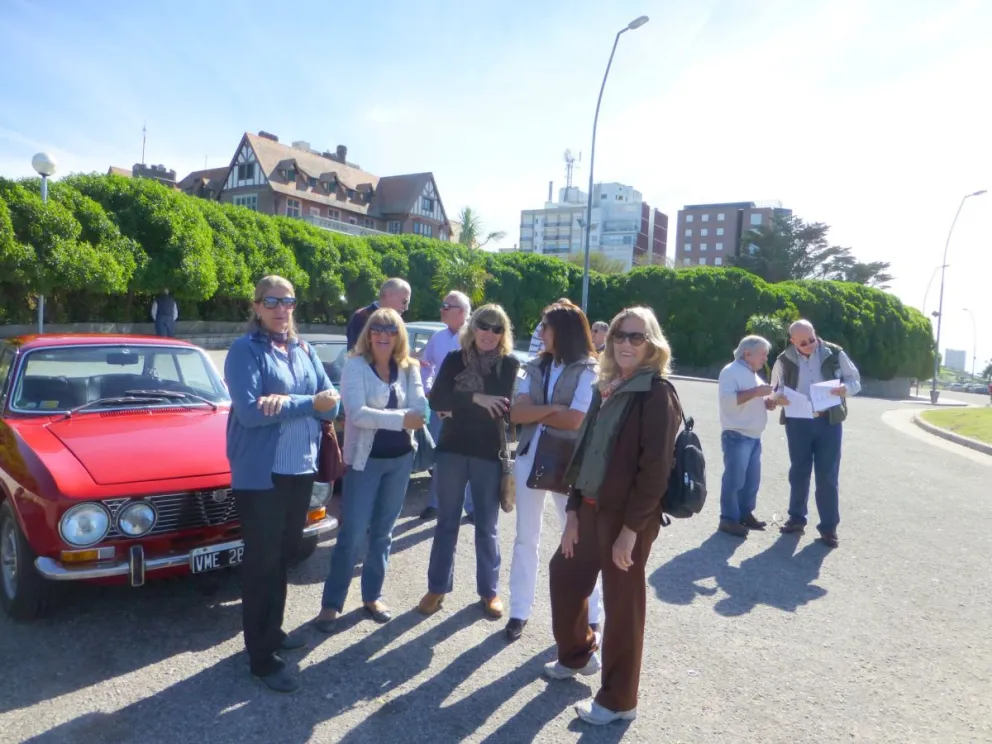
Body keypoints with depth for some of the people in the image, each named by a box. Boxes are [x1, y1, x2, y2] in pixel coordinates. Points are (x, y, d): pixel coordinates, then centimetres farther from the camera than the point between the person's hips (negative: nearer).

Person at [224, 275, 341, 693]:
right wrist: (308, 403, -17)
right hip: (261, 474, -6)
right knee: (262, 562, 4)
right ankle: (261, 657, 16)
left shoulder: (304, 351, 8)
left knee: (284, 556, 19)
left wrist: (287, 401, -20)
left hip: (301, 469, 6)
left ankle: (272, 630, 37)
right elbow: (249, 411, -22)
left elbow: (331, 404, -2)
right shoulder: (245, 350, -9)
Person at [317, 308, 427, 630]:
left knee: (383, 532, 14)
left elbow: (420, 411, -9)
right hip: (365, 460, -4)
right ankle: (331, 603, 13)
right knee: (352, 534, -1)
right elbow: (357, 414, -21)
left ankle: (372, 596, 28)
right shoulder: (355, 366, -9)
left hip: (401, 459, 4)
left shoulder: (409, 368, 3)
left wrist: (377, 416, -18)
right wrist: (401, 418, -21)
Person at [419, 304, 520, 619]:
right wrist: (476, 399, -21)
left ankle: (490, 591, 24)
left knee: (486, 526, 10)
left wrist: (459, 403, -12)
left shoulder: (510, 364, -3)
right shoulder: (455, 359, 2)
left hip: (489, 453, -1)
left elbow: (505, 406, -14)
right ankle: (437, 588, 23)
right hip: (452, 449, 2)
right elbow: (436, 400, -9)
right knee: (446, 522, 11)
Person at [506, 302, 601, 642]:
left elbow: (575, 420, -18)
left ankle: (590, 615, 21)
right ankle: (519, 611, 23)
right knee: (526, 538, 11)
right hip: (529, 457, 5)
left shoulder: (587, 370, -8)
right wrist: (551, 409, -16)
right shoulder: (536, 367, 7)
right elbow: (516, 414, -3)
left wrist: (536, 412, -7)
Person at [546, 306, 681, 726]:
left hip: (628, 517, -8)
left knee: (622, 604, 6)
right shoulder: (605, 388, 9)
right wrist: (573, 510, 8)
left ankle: (618, 700, 25)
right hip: (590, 508, 8)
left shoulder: (657, 394, -14)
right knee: (565, 575, 20)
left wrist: (631, 529, -19)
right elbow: (586, 451, 11)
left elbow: (655, 470, -18)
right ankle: (577, 654, 46)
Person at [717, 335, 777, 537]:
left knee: (752, 479, 13)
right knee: (734, 479, -5)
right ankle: (728, 519, 1)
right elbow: (728, 399, -22)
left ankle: (745, 513, 25)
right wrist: (755, 392, -22)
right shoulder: (731, 371, -10)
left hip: (754, 437, 9)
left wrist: (768, 402, 7)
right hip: (737, 436, -9)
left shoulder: (753, 375, 20)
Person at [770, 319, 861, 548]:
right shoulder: (784, 361, 0)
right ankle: (797, 518, 26)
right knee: (798, 472, 11)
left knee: (828, 475, 2)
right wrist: (779, 397, -16)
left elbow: (855, 380, 6)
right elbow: (775, 389, 9)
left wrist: (845, 388, -18)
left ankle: (829, 527, 12)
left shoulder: (834, 353, -2)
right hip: (797, 423, 1)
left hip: (829, 421, -1)